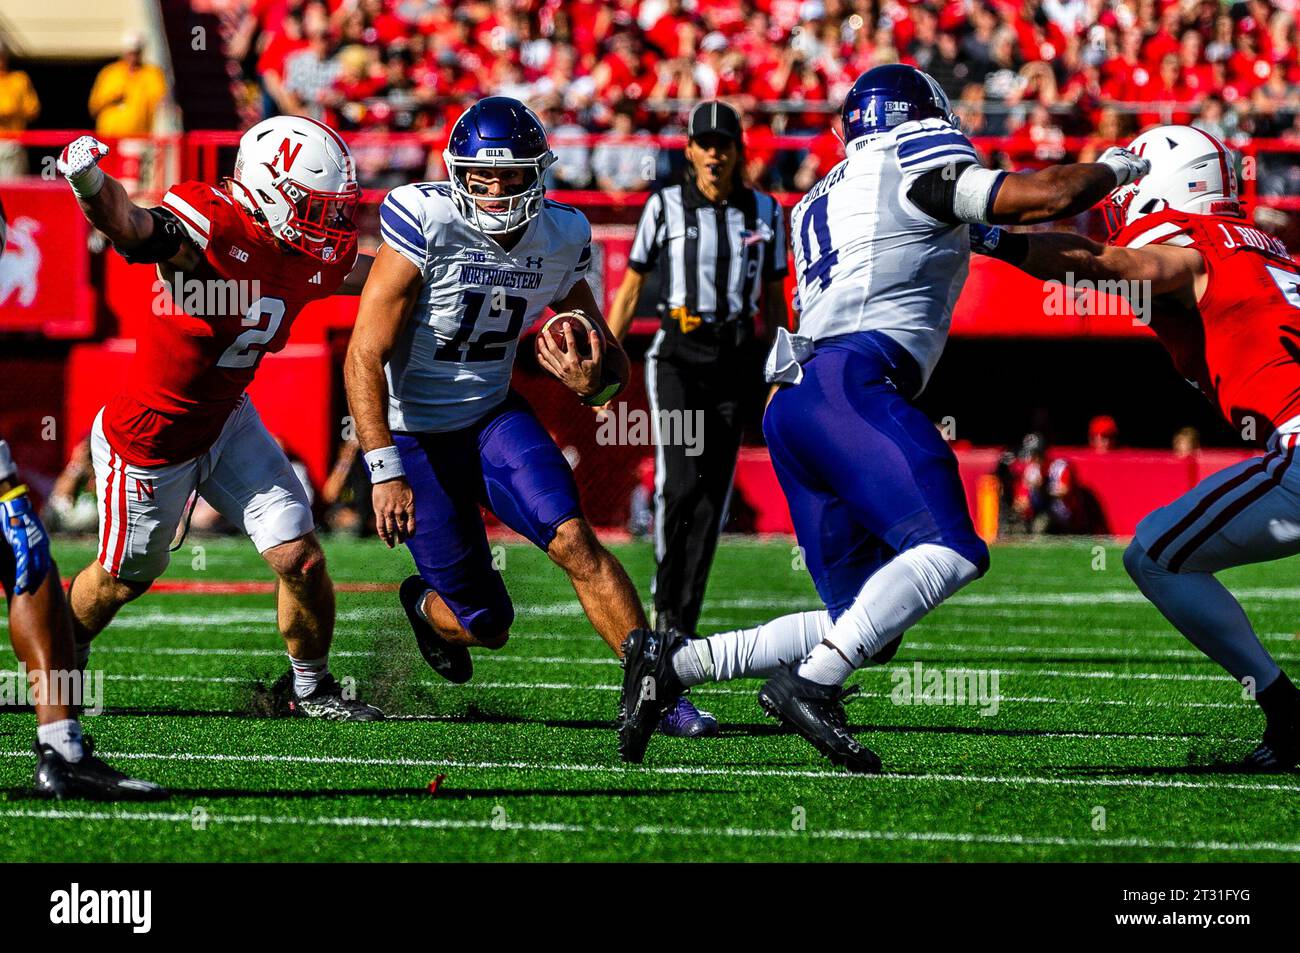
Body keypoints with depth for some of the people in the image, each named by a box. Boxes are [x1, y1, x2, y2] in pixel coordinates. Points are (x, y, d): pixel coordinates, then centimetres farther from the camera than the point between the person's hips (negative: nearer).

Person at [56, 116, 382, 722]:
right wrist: (89, 179, -71)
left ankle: (310, 687, 23)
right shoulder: (210, 229, -31)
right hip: (148, 446, -6)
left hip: (227, 421, 6)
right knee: (125, 577, 16)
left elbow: (360, 274, 16)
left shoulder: (312, 259, -8)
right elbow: (127, 224, -50)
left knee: (301, 561, -3)